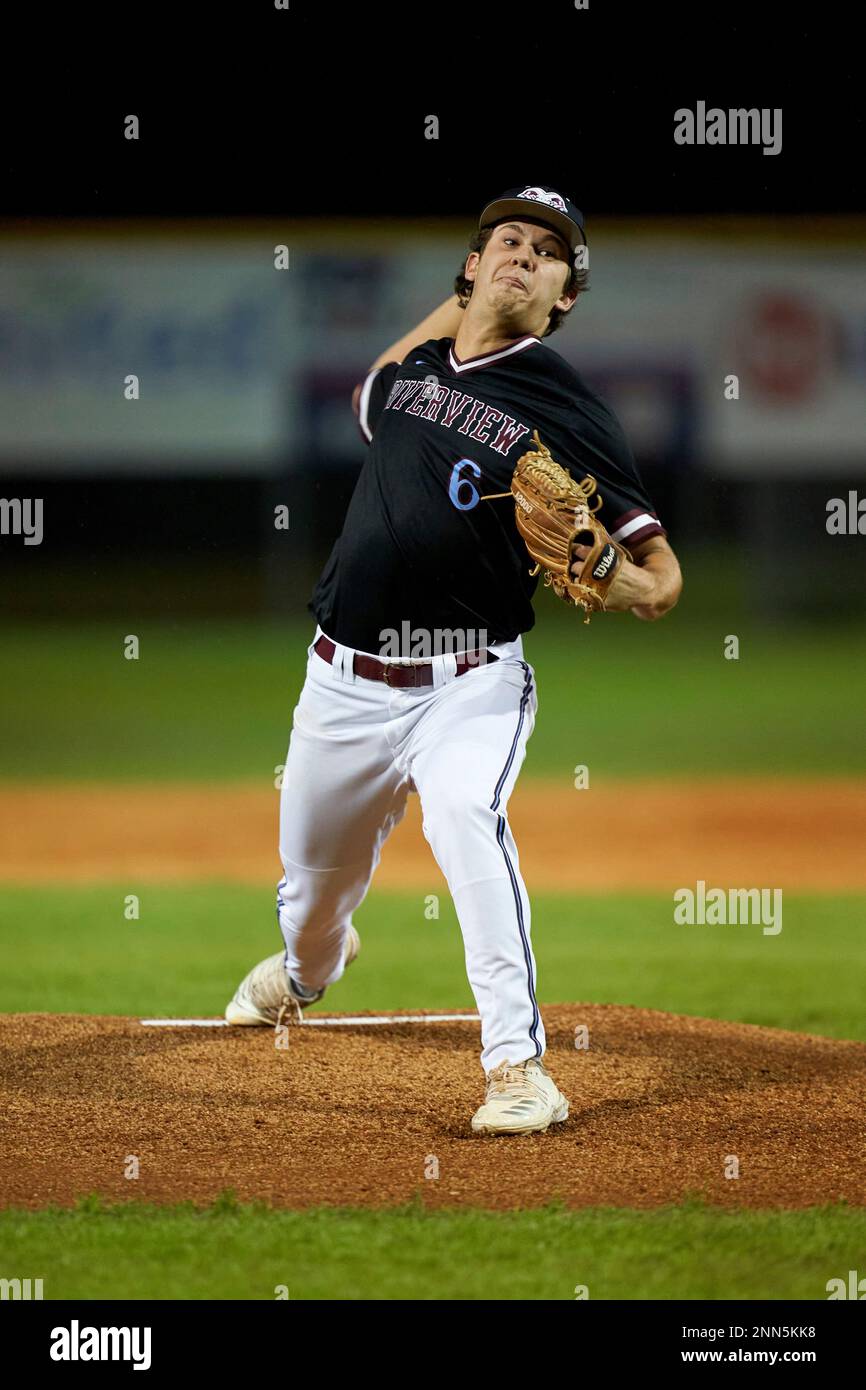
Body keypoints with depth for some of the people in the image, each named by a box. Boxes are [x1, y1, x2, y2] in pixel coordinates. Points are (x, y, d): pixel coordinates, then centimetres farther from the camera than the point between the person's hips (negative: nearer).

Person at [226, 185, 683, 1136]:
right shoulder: (411, 367, 6)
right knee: (313, 865, 21)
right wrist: (458, 303, 21)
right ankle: (310, 965, 58)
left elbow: (659, 585, -10)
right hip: (342, 682, 5)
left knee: (465, 812, -34)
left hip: (468, 687, -5)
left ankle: (518, 1066, -35)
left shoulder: (565, 413, -9)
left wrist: (582, 566, -33)